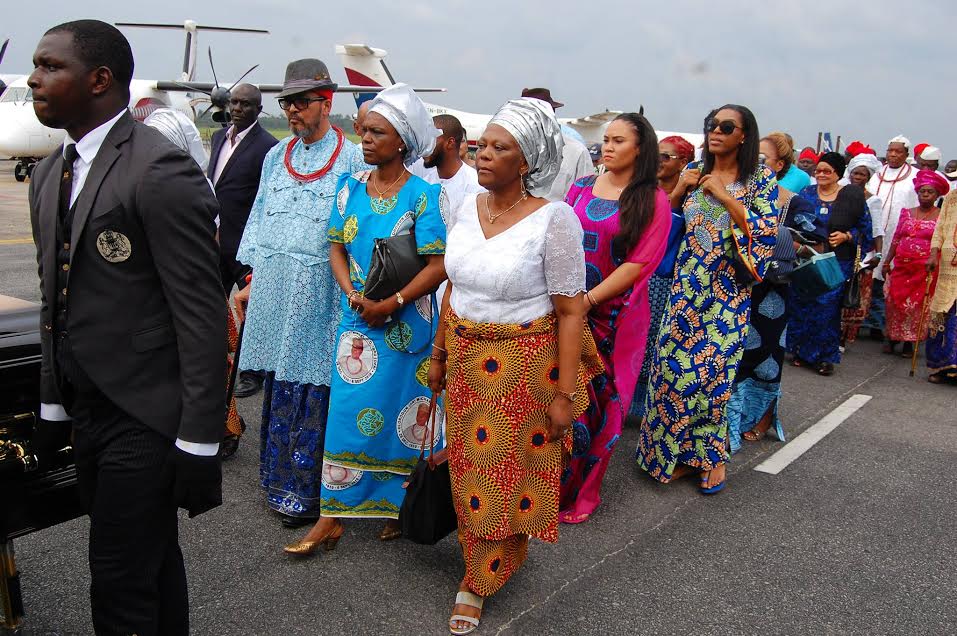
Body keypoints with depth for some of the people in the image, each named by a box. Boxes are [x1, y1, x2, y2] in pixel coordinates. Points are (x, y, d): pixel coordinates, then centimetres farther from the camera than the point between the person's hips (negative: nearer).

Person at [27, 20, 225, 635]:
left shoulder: (162, 170, -16)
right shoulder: (49, 174, 12)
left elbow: (202, 315, -18)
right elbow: (57, 301, 17)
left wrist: (199, 444, -18)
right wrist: (53, 406, 16)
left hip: (144, 421, -8)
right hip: (86, 413, 8)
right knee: (153, 563, 21)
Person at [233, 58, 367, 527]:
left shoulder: (350, 160, -3)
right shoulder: (276, 156, 14)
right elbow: (259, 220, 18)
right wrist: (250, 283, 14)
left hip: (318, 292, -6)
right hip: (272, 290, 6)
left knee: (310, 388, -1)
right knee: (276, 384, 12)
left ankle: (304, 492, 12)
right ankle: (279, 478, 27)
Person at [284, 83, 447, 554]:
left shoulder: (424, 195, -10)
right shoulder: (350, 186, 5)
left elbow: (439, 266, -13)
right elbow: (336, 248, 6)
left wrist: (390, 303, -18)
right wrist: (355, 296, -11)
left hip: (406, 323, -4)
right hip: (357, 317, 4)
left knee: (400, 413, 7)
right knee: (348, 407, 6)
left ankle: (400, 505, 27)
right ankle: (332, 516, 15)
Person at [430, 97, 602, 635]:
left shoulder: (554, 219, -16)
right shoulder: (468, 208, 2)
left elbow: (571, 311, -15)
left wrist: (565, 394, -16)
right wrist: (439, 355, 14)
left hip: (526, 367, -5)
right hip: (466, 360, 5)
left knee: (514, 470, 9)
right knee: (470, 466, 15)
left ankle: (482, 579, 30)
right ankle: (490, 564, 40)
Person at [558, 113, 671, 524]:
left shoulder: (653, 201, -4)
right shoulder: (581, 188, 8)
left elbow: (639, 264, -10)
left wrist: (590, 299, -17)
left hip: (615, 315, -3)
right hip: (568, 309, 3)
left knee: (601, 402, 5)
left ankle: (582, 491, 20)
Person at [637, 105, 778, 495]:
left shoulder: (761, 180, -1)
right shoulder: (694, 171, 9)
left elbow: (767, 230, -11)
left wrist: (725, 196, -14)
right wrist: (680, 188, -5)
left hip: (728, 290, -3)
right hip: (687, 285, 3)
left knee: (716, 367, -5)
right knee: (674, 364, 1)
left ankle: (712, 455, 16)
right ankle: (682, 452, 17)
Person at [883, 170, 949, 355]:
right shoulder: (906, 213, 10)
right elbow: (896, 240, 12)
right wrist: (887, 263, 10)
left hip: (925, 270, -3)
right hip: (901, 266, 3)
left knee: (918, 305, 1)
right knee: (895, 302, 3)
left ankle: (910, 342, 10)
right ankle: (892, 338, 15)